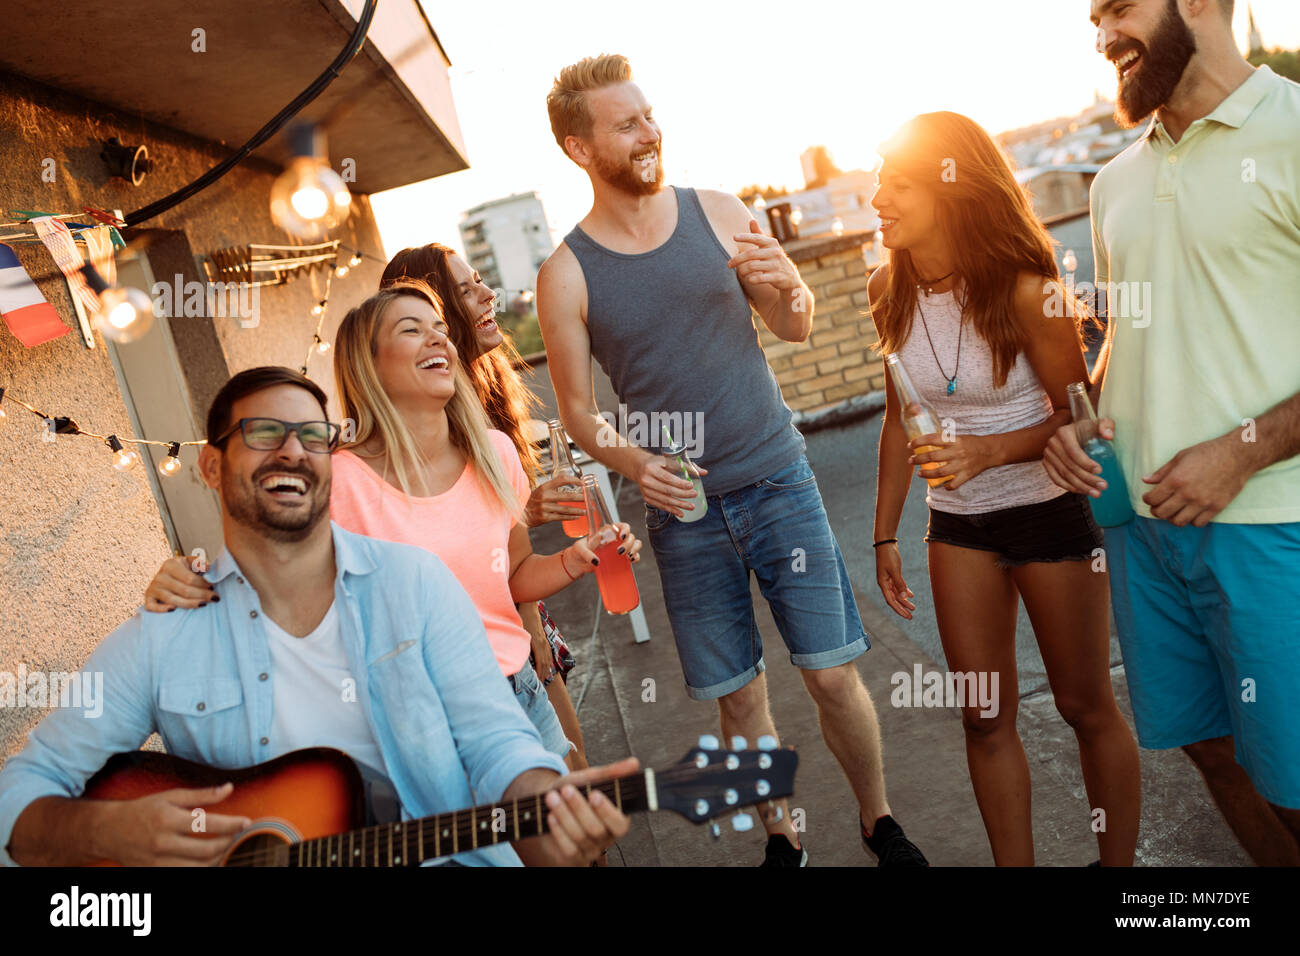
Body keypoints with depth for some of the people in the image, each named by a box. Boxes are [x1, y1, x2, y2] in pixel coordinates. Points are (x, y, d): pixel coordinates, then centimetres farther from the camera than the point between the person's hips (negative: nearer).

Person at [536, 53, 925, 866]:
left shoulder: (718, 214, 2)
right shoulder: (566, 275, -4)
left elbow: (797, 330, 10)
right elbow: (579, 414, 1)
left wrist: (789, 285, -12)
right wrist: (633, 464, -19)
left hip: (777, 476, 1)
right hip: (683, 505, -1)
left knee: (833, 670, 2)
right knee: (739, 695, 9)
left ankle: (880, 823, 25)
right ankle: (783, 838, 31)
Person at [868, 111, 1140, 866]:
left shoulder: (1024, 291, -19)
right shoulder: (895, 297, -3)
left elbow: (1078, 414, -12)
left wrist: (985, 450, -29)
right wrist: (886, 533, 7)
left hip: (1049, 511, -4)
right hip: (958, 524, 5)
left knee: (1087, 705, 11)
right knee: (985, 717, 11)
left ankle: (1120, 861, 31)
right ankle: (1014, 862, 27)